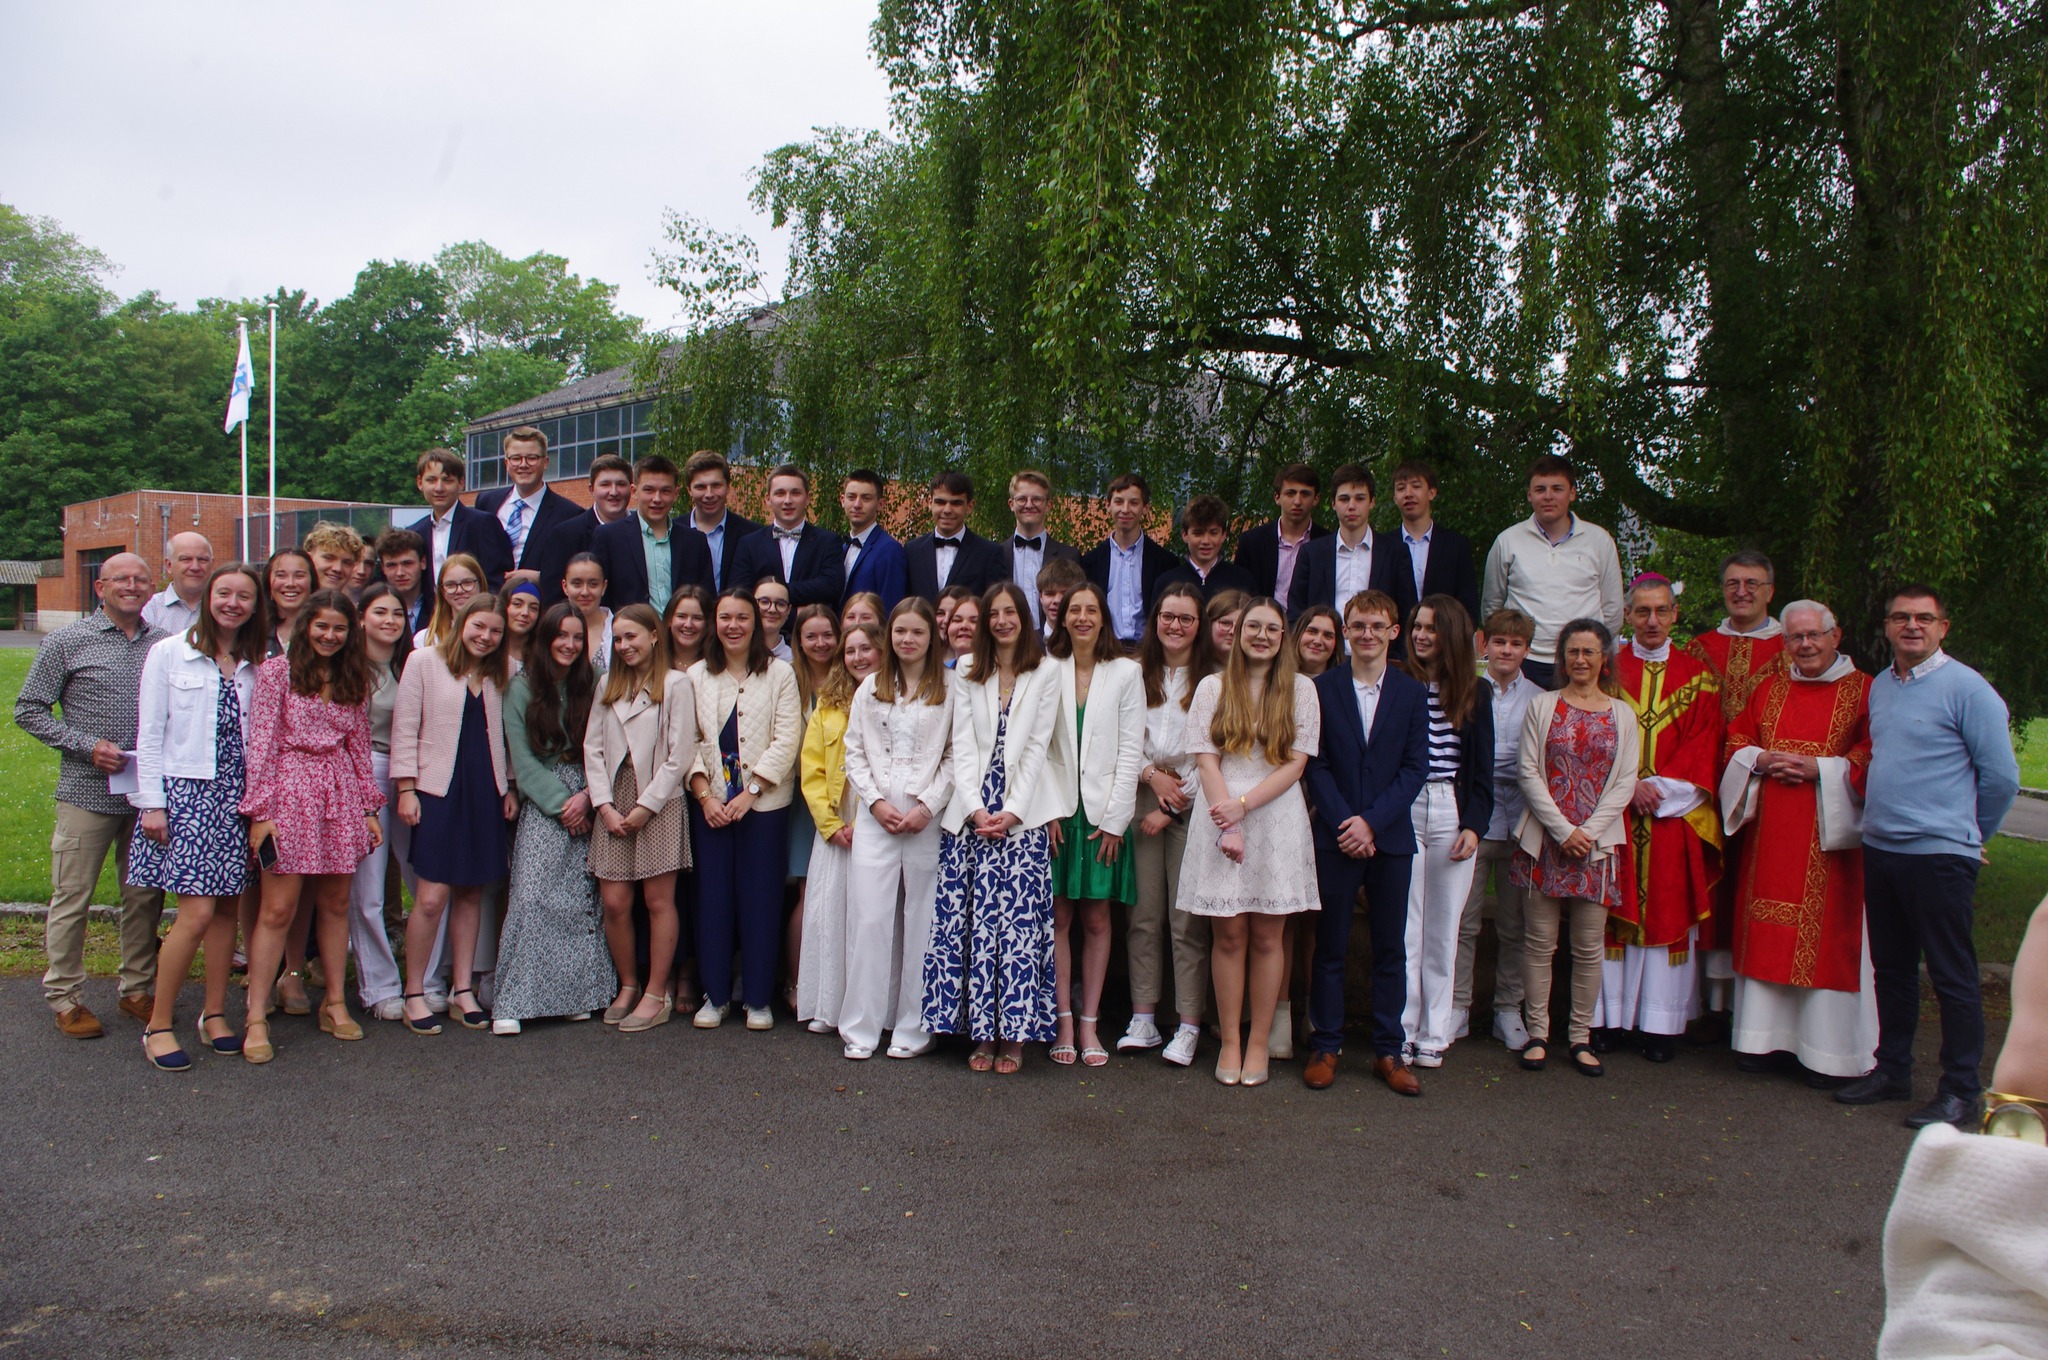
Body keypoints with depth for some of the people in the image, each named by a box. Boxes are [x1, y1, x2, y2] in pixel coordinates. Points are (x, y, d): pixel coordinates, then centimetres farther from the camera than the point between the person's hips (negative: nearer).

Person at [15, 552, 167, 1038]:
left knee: (145, 896, 11)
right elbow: (29, 710, -1)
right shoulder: (67, 642, -2)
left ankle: (138, 988, 24)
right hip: (87, 792, -3)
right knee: (71, 897, 4)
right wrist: (88, 746, -12)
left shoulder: (162, 644, 8)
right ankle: (65, 997, 18)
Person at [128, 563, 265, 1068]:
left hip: (236, 797, 4)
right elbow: (149, 734, -1)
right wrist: (151, 803, -6)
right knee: (198, 912, -11)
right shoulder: (169, 653, 1)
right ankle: (158, 1025, 2)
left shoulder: (255, 665, 10)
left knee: (227, 909, 6)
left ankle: (214, 1015, 19)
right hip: (183, 793, -4)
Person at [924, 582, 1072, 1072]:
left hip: (1023, 815, -2)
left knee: (1019, 921, -6)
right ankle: (980, 1031, 6)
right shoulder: (967, 673, 12)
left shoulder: (1046, 673, 6)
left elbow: (1038, 746, 0)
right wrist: (975, 808, -8)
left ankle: (1014, 1033, 2)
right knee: (971, 920, -2)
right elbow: (963, 744, 5)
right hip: (972, 813, 2)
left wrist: (1013, 811, -10)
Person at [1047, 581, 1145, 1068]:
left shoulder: (1126, 672, 3)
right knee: (1059, 918, 1)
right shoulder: (1048, 670, 5)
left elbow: (1131, 750, 0)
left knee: (1096, 919, 3)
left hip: (1103, 813, 0)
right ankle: (1064, 1020, 8)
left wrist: (1114, 819, -6)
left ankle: (1089, 1023, 11)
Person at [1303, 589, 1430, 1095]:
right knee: (1330, 946, 4)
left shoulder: (1412, 693, 6)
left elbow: (1415, 768, 0)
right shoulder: (1321, 689, 2)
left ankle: (1388, 1051, 16)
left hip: (1391, 838, 1)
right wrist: (1345, 823, -11)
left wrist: (1372, 821, -10)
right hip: (1335, 835, -1)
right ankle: (1325, 1047, 14)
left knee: (1391, 948, 7)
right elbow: (1315, 764, -1)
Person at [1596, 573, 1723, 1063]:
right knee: (1615, 911, -1)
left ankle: (1659, 1024, 6)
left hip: (1674, 812, 1)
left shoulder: (1696, 676, 8)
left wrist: (1661, 787, -11)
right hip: (1615, 809, 0)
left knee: (1668, 910, 0)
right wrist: (1630, 785, -13)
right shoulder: (1608, 669, 7)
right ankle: (1610, 1018, 6)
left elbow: (1704, 743, 2)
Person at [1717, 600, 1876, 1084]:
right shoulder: (1770, 689, 13)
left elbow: (1873, 756, -6)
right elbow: (1735, 741, 14)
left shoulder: (1863, 690, 0)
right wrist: (1761, 760, -5)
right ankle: (1767, 1038, 14)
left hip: (1827, 835, -4)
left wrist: (1820, 769, -16)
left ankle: (1826, 1051, 5)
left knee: (1825, 933, -3)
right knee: (1767, 934, 6)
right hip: (1769, 834, 4)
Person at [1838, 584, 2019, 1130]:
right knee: (1891, 970, 15)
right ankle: (1892, 1070, 27)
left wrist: (1968, 835, 4)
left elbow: (2001, 776, -6)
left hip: (1939, 855, -7)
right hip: (1879, 850, 7)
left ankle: (1960, 1091, 11)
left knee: (1952, 977, 2)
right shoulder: (1879, 686, 11)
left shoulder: (1967, 688, -9)